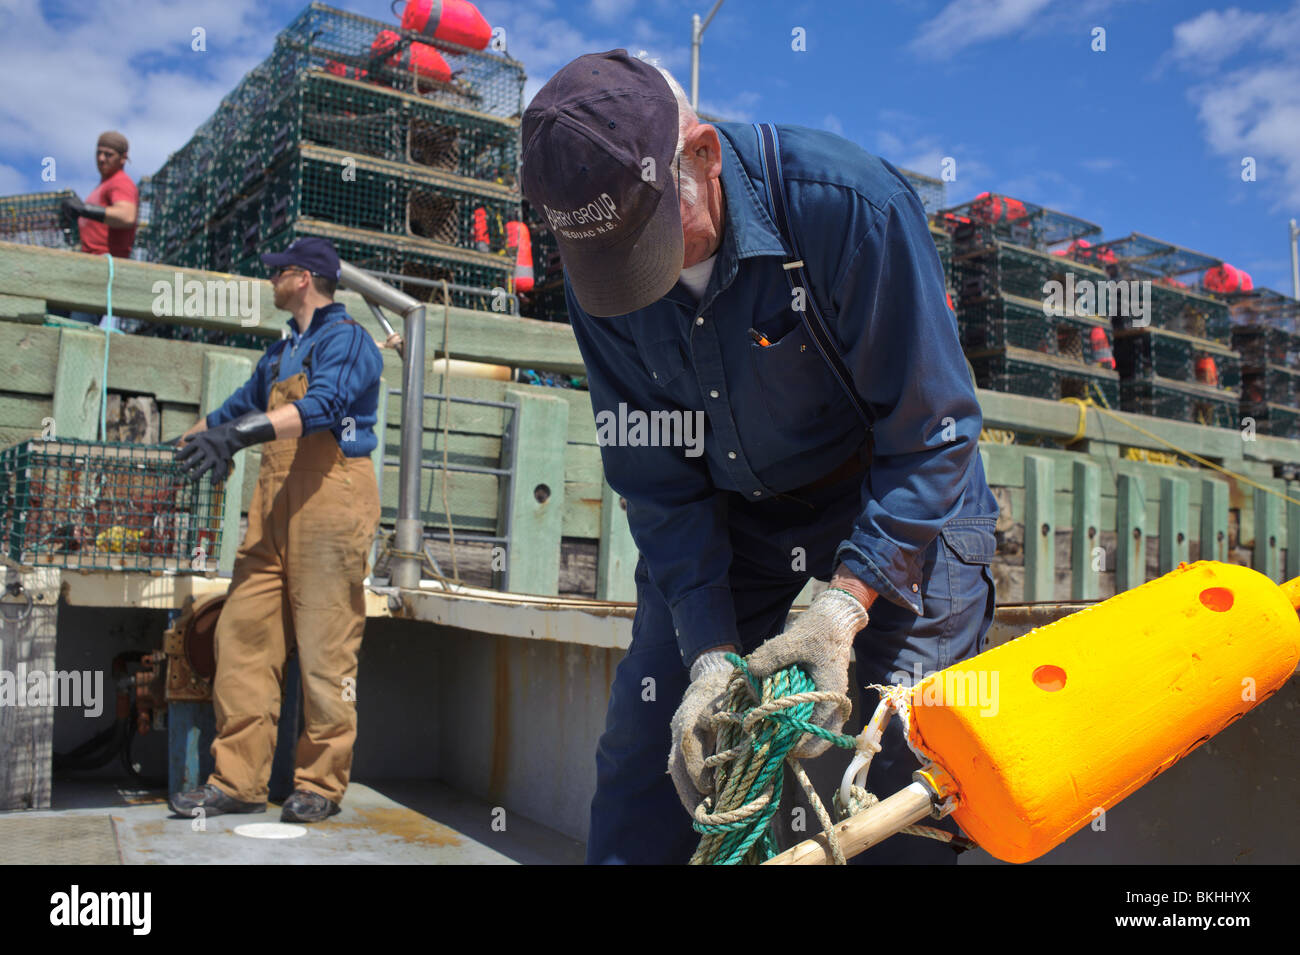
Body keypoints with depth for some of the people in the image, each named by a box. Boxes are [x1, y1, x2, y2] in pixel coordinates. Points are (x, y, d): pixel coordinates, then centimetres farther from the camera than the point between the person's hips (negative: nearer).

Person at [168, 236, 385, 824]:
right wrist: (193, 436, 52)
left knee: (324, 645, -6)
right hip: (274, 499, 8)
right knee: (243, 632, 1)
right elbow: (245, 403, 40)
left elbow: (321, 406, -20)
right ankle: (239, 780, 7)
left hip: (331, 495, -8)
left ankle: (321, 784, 3)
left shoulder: (347, 338, -2)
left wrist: (238, 434, -30)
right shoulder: (283, 350, 25)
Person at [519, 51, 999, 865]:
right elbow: (658, 477, -9)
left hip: (896, 499, -3)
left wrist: (841, 607, -30)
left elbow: (933, 435, -22)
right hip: (728, 514, 4)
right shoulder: (596, 277, -13)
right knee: (645, 752, -1)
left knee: (921, 764, -7)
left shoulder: (849, 201, -27)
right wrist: (709, 653, -18)